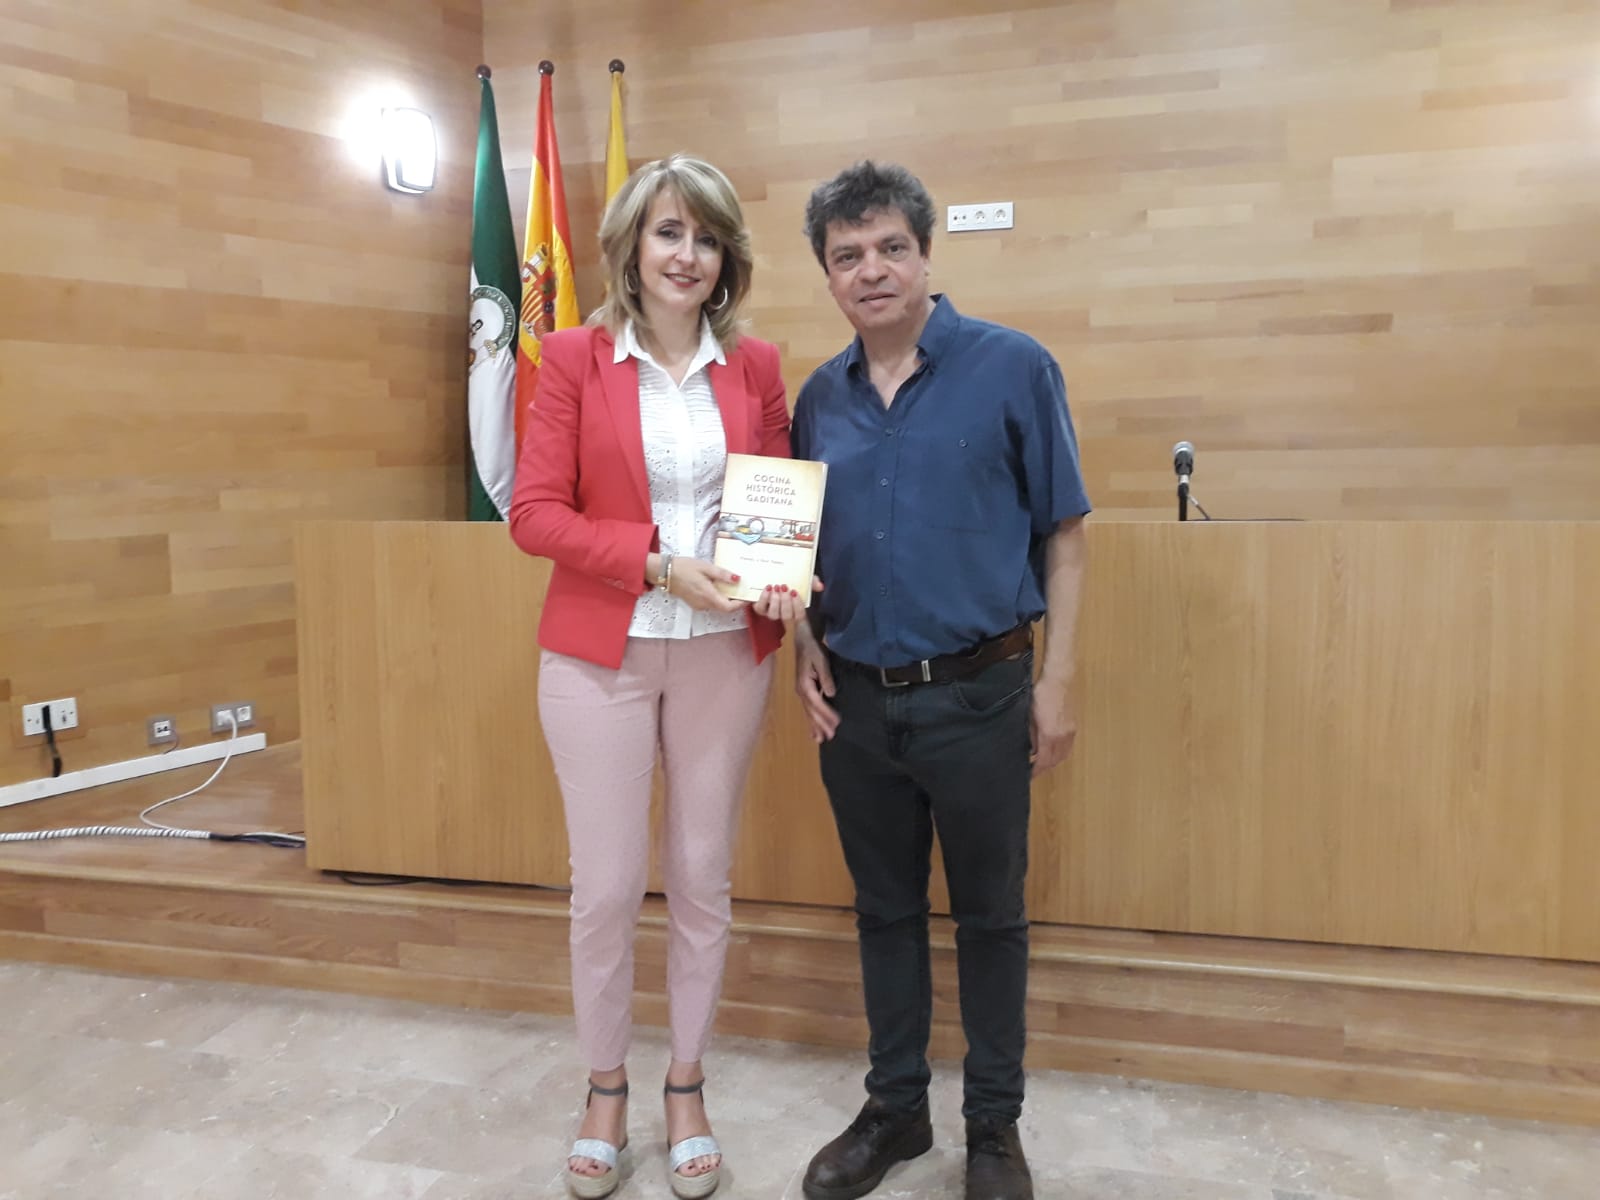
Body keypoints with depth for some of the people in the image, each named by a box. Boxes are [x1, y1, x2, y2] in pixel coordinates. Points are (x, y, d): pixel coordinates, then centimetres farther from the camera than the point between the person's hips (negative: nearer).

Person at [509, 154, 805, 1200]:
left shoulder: (754, 366, 4)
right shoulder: (573, 359, -3)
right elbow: (535, 513, -8)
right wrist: (658, 563, -19)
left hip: (724, 652, 2)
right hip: (601, 653, -2)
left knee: (703, 878, 12)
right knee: (607, 886, 7)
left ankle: (687, 1087, 32)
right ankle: (606, 1089, 30)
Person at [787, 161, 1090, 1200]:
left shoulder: (1012, 367, -6)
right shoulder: (819, 397, 6)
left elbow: (1064, 532, -4)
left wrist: (1057, 680, -8)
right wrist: (806, 648, 0)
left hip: (977, 693, -4)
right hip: (856, 699, 4)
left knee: (990, 915, 10)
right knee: (886, 909, 16)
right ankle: (894, 1108, 34)